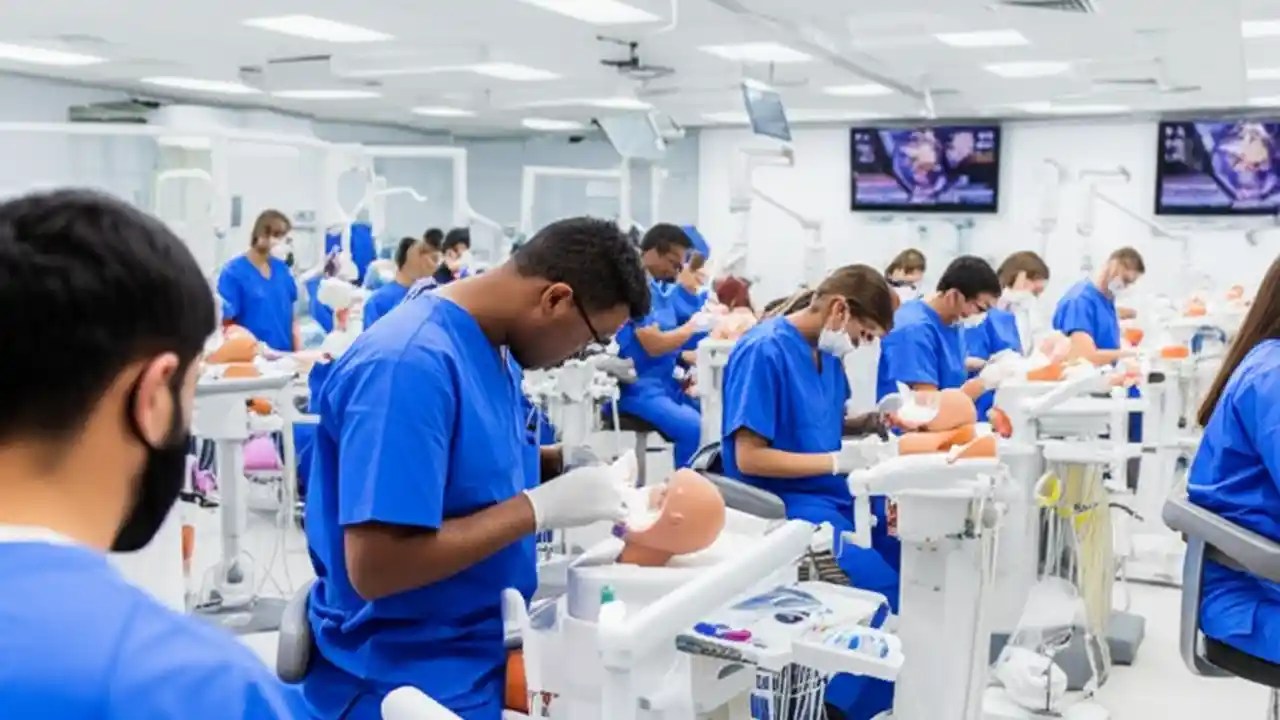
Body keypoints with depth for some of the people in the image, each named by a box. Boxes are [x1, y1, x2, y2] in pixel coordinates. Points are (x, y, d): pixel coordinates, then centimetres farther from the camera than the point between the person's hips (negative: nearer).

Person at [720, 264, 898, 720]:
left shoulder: (827, 352, 8)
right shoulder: (764, 351, -17)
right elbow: (749, 457, -20)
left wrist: (868, 423, 2)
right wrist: (840, 461, -20)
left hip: (831, 492, 9)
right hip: (783, 501, -9)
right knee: (881, 588, -24)